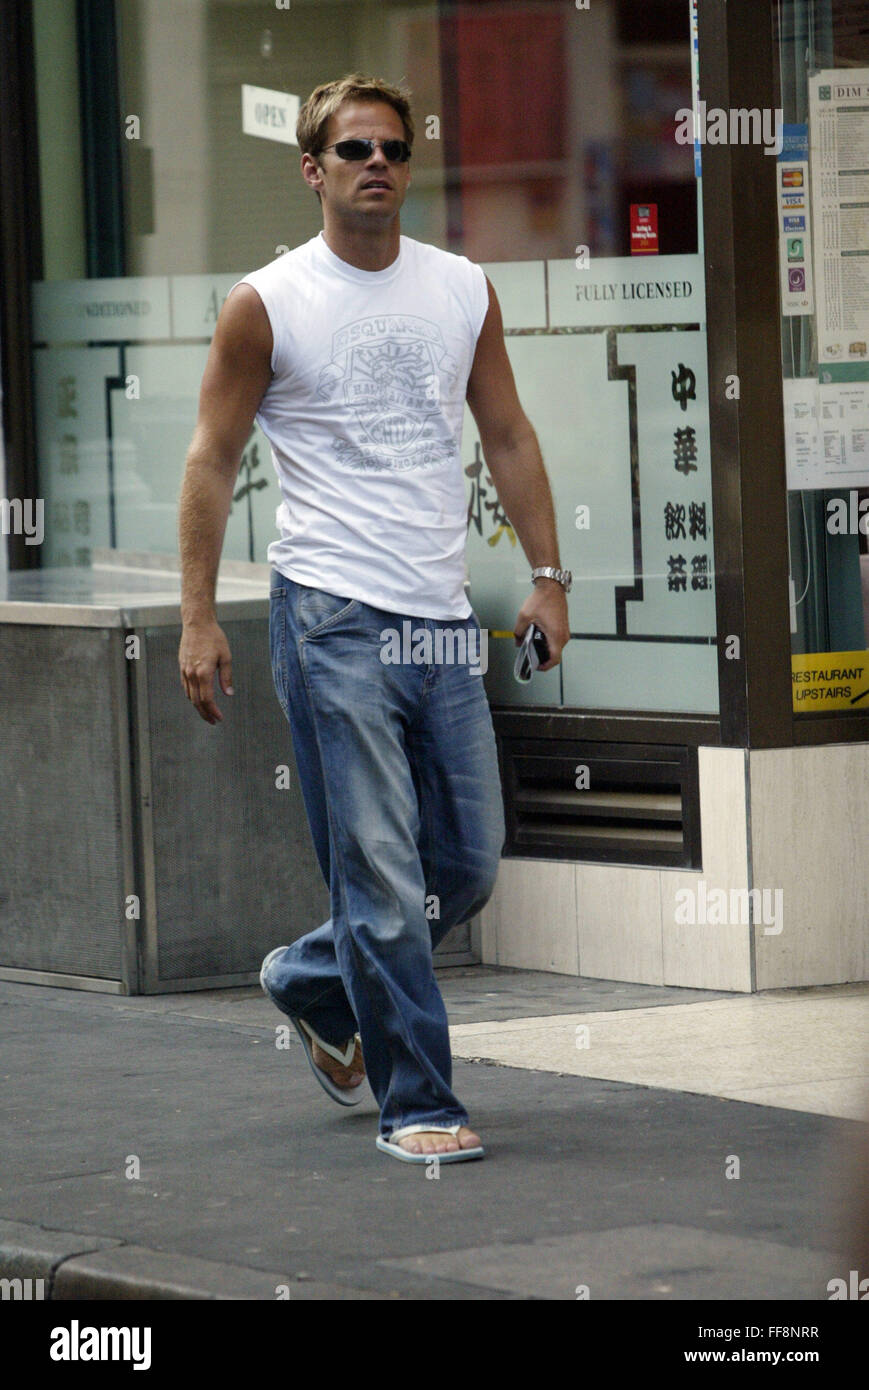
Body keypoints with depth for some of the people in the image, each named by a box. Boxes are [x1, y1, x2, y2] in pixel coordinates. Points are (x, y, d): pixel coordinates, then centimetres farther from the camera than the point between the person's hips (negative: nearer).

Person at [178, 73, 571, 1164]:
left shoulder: (463, 291, 11)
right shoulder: (266, 305, -2)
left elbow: (507, 436, 17)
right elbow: (213, 460, 0)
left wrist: (546, 573, 9)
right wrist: (198, 616, -6)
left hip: (444, 622, 5)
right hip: (333, 618, -5)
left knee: (468, 868, 9)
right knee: (381, 873, -8)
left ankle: (314, 984, 33)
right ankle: (417, 1103, -1)